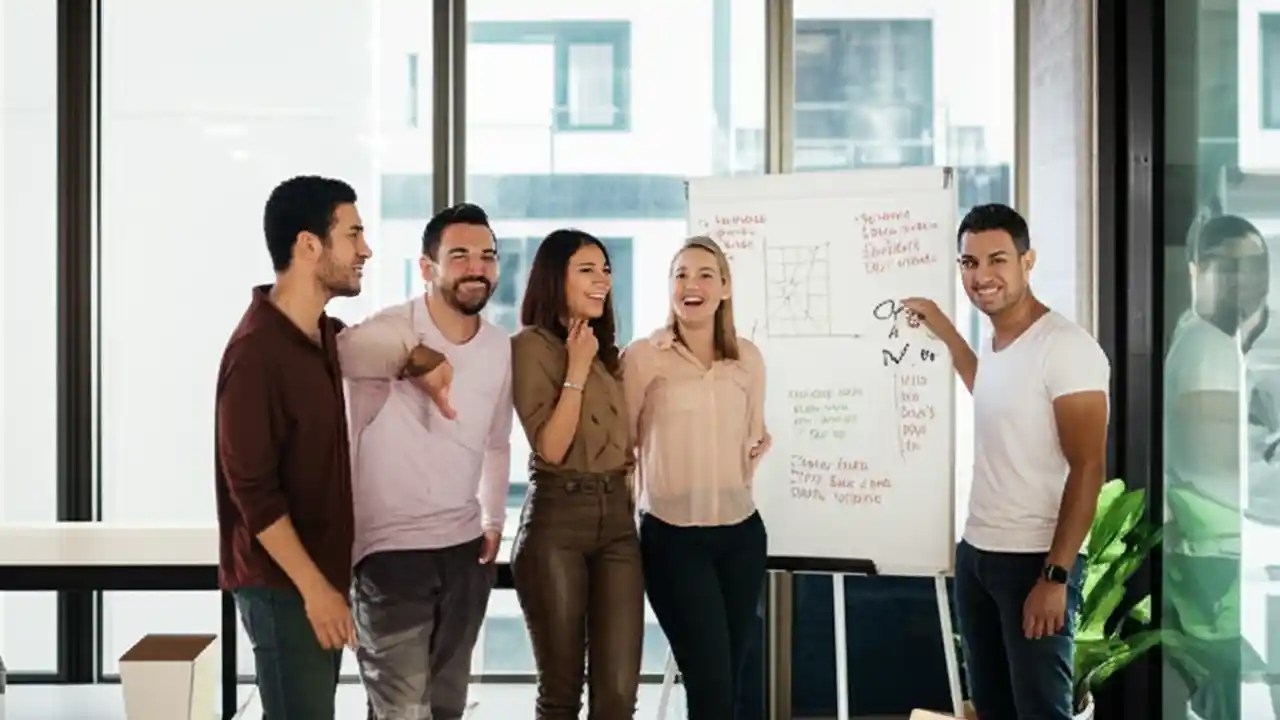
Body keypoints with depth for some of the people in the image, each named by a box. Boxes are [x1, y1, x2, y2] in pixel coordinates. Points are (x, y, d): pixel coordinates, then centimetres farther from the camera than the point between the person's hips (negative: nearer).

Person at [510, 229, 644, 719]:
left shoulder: (605, 349, 16)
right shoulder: (531, 345, -4)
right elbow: (550, 448, -12)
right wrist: (577, 368, -10)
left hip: (616, 518, 6)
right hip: (556, 521, -5)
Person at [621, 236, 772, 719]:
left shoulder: (748, 358, 6)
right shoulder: (642, 356, -6)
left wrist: (760, 448, 3)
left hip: (742, 532, 4)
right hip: (672, 537, -4)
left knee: (729, 679, 12)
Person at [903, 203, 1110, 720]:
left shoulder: (1066, 346, -15)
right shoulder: (994, 343, 9)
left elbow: (1088, 469, -17)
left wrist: (1056, 576, -20)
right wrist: (945, 332, 28)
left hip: (1034, 561, -8)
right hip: (975, 554, 8)